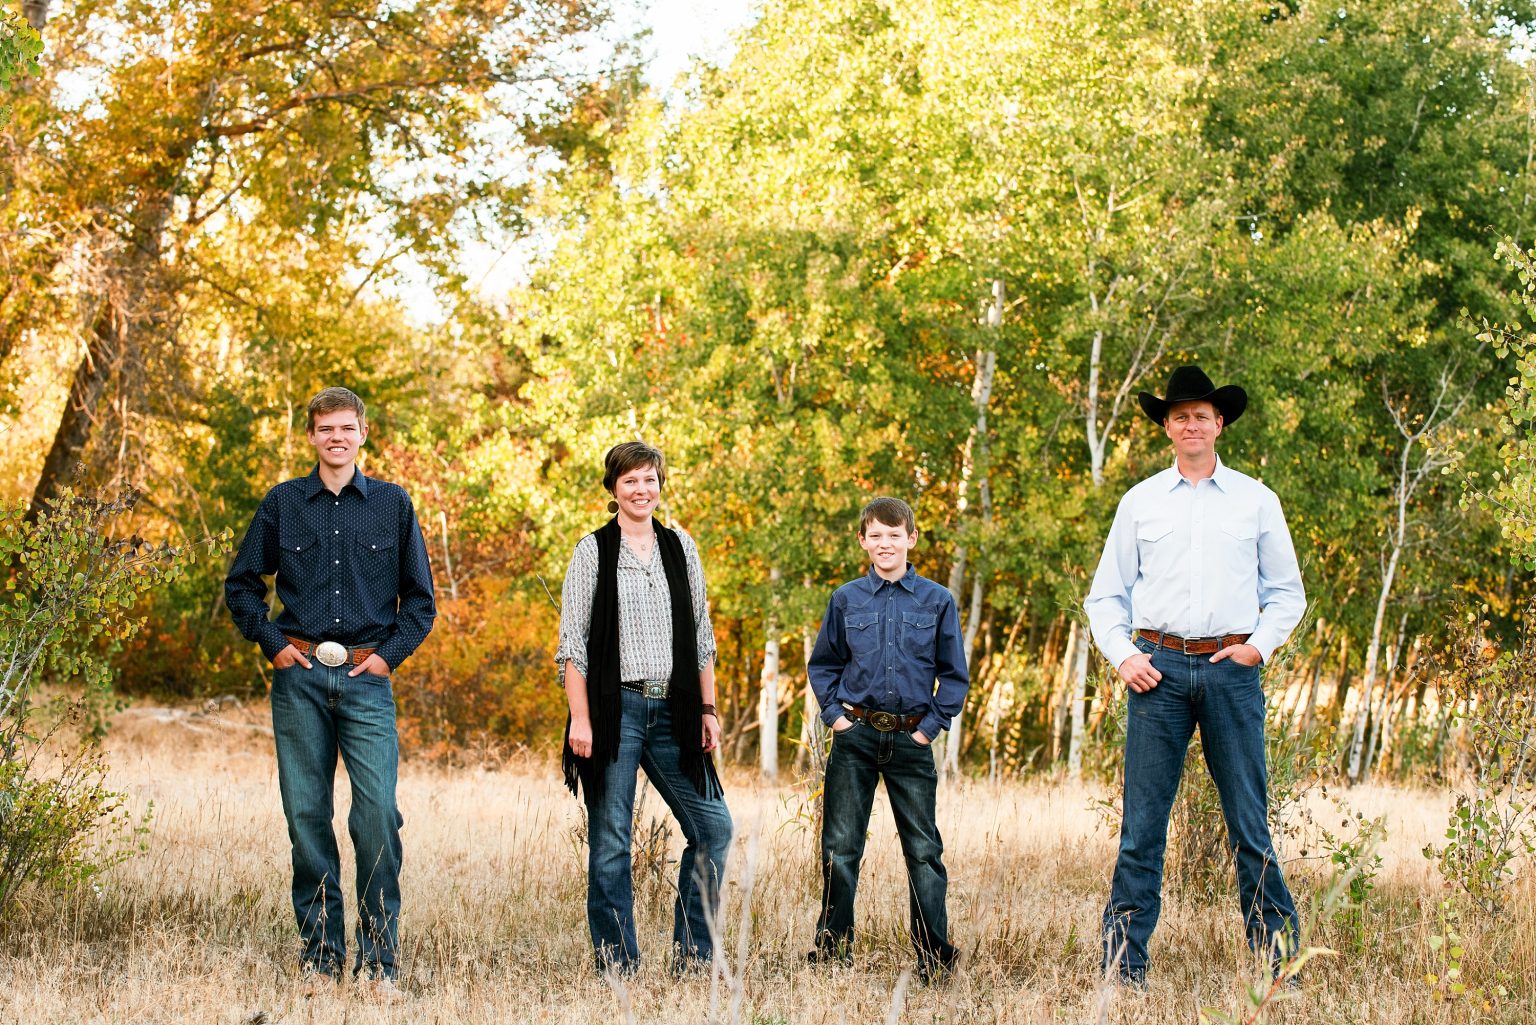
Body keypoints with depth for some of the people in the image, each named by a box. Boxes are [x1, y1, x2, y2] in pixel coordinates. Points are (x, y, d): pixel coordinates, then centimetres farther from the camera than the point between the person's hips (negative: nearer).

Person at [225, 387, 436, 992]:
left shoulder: (393, 504, 8)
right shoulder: (283, 503, 9)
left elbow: (420, 597, 13)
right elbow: (241, 584, 15)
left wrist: (391, 652, 1)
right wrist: (273, 643, 3)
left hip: (367, 676, -1)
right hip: (300, 676, 1)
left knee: (378, 814, -11)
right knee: (306, 813, 2)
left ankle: (379, 960, -4)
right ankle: (321, 956, 10)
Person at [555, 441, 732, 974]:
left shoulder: (681, 548, 12)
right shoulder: (593, 550, 1)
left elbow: (701, 636, 15)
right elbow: (573, 642, -3)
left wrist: (708, 710, 9)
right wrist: (580, 718, -11)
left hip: (672, 711, 4)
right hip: (614, 709, -4)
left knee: (713, 826, 0)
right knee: (610, 841, -1)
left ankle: (690, 955, 10)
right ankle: (617, 964, 6)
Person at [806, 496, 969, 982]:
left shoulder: (938, 601, 2)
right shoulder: (846, 599, 5)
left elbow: (954, 674, 5)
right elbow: (822, 664, 14)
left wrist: (932, 725, -3)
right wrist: (833, 713, 2)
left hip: (910, 741, -1)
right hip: (855, 738, 1)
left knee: (924, 850, 2)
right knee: (840, 847, 3)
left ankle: (934, 956, 7)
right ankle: (831, 947, 13)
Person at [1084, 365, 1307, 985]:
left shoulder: (1255, 501, 11)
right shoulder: (1140, 502, 12)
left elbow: (1286, 592, 15)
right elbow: (1107, 594, 15)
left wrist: (1259, 644, -1)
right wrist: (1121, 655, -1)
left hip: (1231, 670, 0)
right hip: (1159, 670, 0)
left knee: (1249, 821, 0)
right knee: (1142, 822, -2)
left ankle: (1278, 955, 6)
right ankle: (1122, 960, 1)